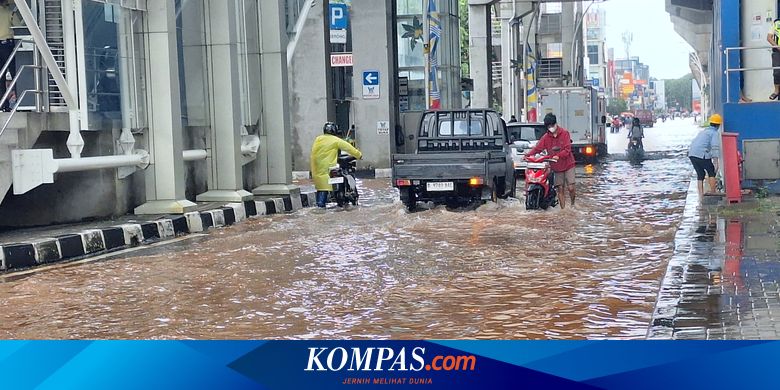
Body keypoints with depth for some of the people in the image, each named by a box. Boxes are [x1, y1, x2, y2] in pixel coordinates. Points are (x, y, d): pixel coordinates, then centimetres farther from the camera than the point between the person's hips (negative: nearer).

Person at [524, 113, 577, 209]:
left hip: (568, 165, -3)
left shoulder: (564, 133, -5)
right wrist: (528, 155, -17)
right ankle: (563, 208, 10)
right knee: (560, 189, 3)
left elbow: (567, 149, -12)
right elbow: (538, 148, -1)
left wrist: (558, 156, -26)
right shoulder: (546, 137, 5)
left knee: (571, 188, -9)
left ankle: (573, 204, 15)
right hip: (556, 167, 3)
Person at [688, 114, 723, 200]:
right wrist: (716, 163, -13)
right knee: (712, 172, 10)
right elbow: (715, 148, -11)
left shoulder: (703, 131, 26)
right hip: (702, 155, -7)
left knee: (700, 174, 17)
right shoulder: (715, 133, 1)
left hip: (691, 154, 7)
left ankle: (701, 196, 14)